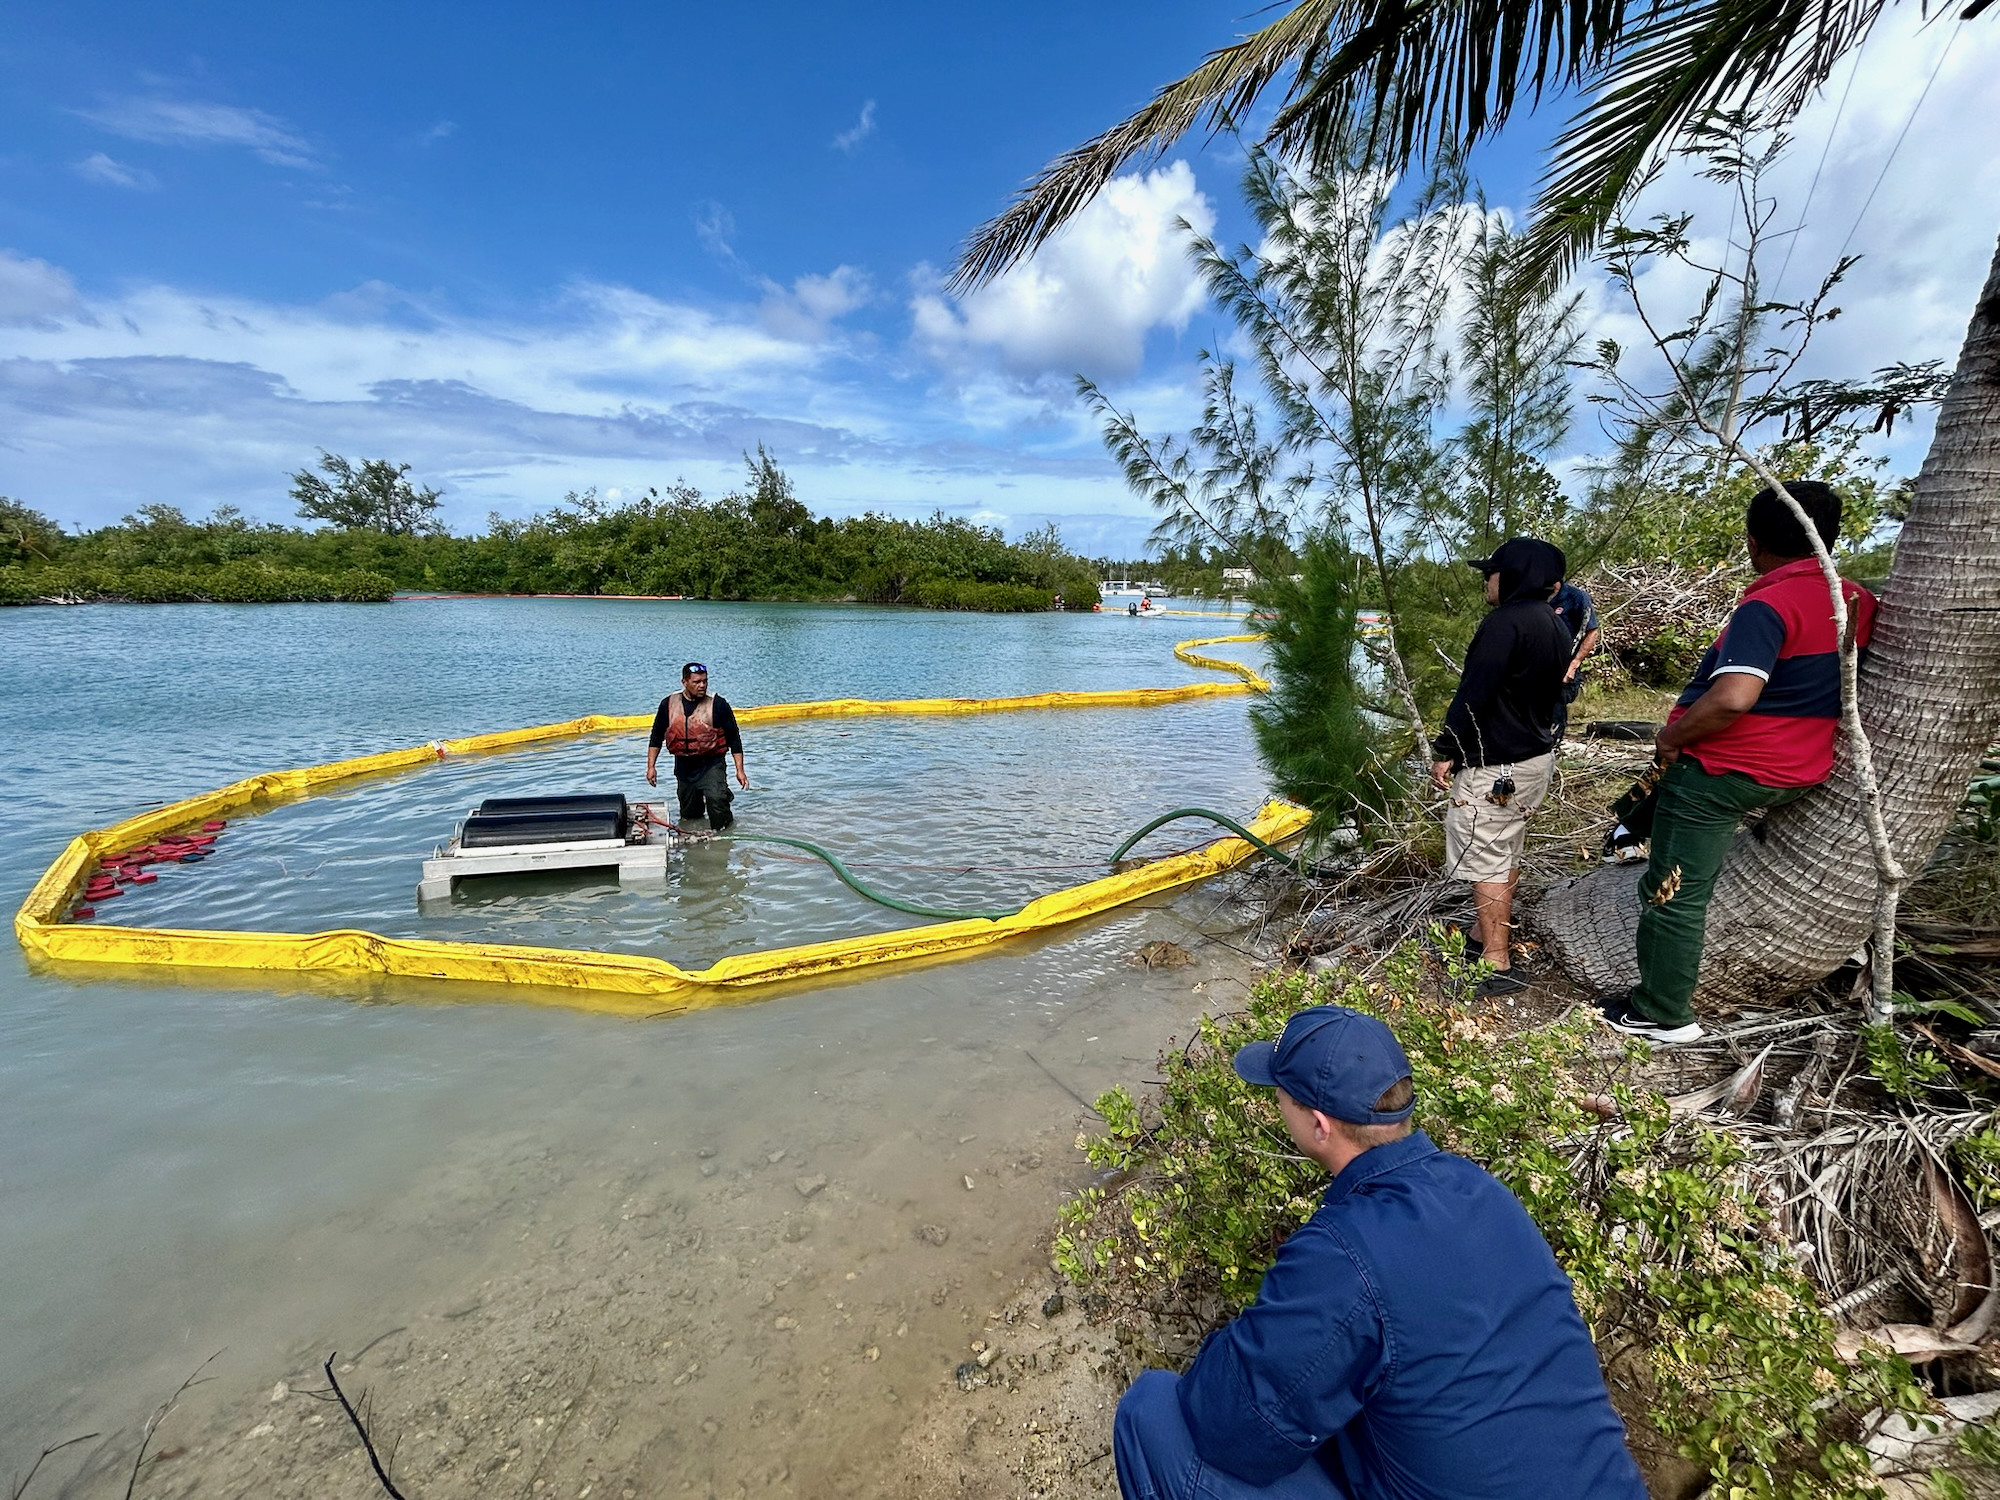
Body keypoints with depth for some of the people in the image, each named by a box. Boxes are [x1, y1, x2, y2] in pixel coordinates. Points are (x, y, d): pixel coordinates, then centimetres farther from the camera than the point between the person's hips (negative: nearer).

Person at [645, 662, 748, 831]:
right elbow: (656, 736, 11)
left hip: (711, 764, -4)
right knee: (688, 817, 12)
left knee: (716, 799, -27)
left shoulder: (718, 704, -7)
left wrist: (740, 769, -7)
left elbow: (733, 738, -3)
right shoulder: (669, 704, 1)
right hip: (683, 766, 4)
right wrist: (651, 766, 7)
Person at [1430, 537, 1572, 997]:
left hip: (1494, 768, -10)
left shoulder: (1505, 621, -19)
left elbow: (1473, 693, -24)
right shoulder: (1556, 627, 12)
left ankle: (1498, 968, 2)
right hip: (1537, 757, 10)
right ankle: (1492, 939, 35)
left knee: (1486, 862, -4)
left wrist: (1446, 751, -18)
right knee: (1506, 856, 20)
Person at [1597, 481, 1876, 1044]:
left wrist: (1670, 738, -19)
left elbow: (1732, 698, -34)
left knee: (1675, 893, 2)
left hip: (1720, 770, -8)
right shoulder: (1859, 601, 5)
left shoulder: (1767, 606, -22)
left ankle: (1665, 1016, 12)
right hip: (1799, 770, 9)